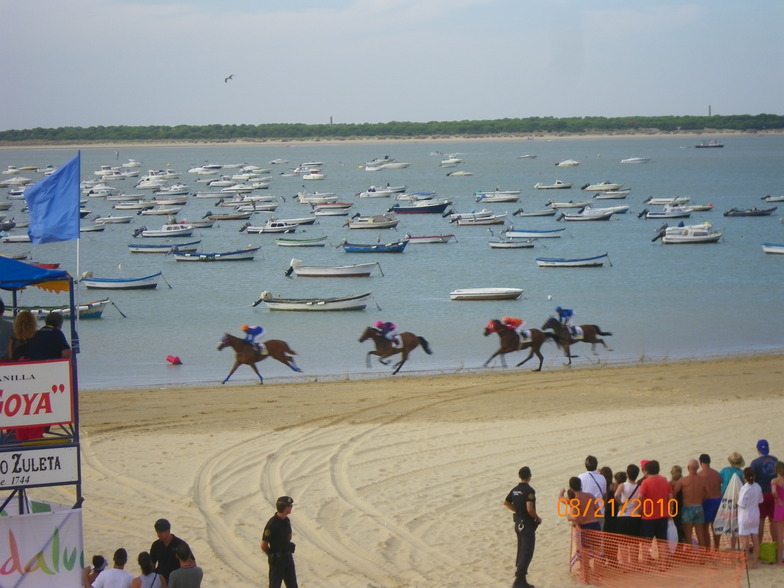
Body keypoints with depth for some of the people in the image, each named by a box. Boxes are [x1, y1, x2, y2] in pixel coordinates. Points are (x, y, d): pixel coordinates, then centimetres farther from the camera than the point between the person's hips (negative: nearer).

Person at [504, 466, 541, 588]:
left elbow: (506, 503, 17)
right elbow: (530, 509, -27)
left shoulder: (515, 490, 5)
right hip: (528, 525, -8)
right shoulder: (529, 491, -19)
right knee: (527, 554, -6)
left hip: (518, 523, 8)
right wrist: (538, 518, -10)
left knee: (521, 552, 19)